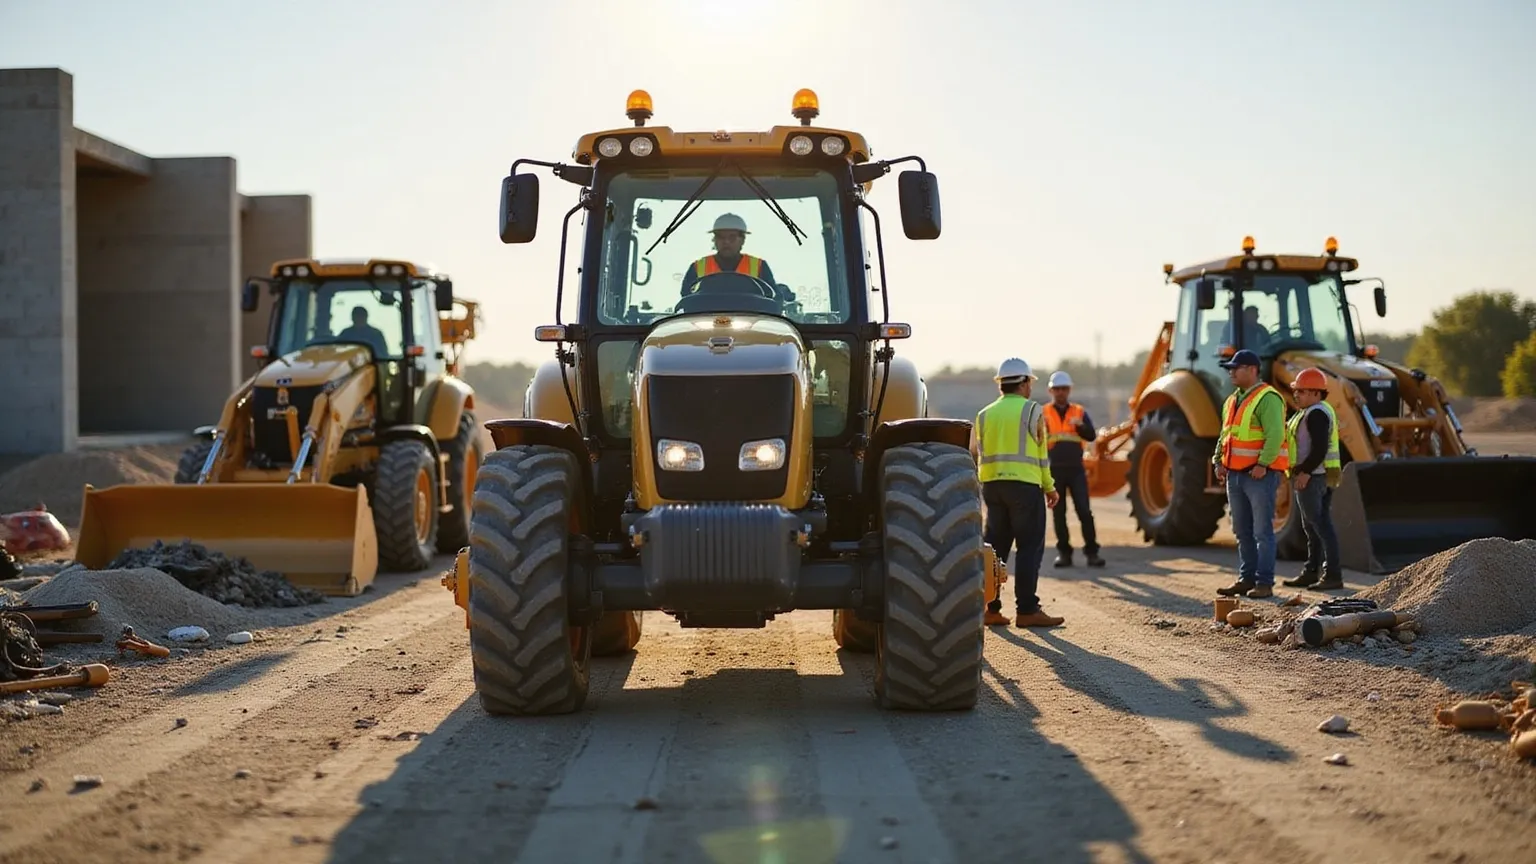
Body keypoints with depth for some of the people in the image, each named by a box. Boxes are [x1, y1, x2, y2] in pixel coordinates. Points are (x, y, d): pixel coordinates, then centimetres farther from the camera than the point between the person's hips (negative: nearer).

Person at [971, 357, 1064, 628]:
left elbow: (974, 454, 13)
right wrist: (1049, 487, 6)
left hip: (991, 485, 6)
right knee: (1030, 548, -3)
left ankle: (990, 608, 9)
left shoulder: (984, 415, 14)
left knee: (994, 547, 10)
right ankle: (1026, 610, -6)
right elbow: (1041, 453, -1)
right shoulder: (1031, 410, 0)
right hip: (1024, 484, -5)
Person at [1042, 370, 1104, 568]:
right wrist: (1041, 429, -25)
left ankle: (1091, 551, 0)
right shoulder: (1044, 413, 6)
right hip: (1054, 470, 0)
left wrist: (1081, 425, -22)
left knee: (1084, 511, -5)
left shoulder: (1080, 412, 9)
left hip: (1076, 469, 0)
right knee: (1058, 513, 6)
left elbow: (1091, 436, -2)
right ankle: (1063, 552, 14)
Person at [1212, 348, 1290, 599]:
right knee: (1242, 531, 13)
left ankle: (1265, 583, -2)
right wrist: (1219, 461, 9)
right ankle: (1246, 578, 20)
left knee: (1262, 531, -5)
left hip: (1260, 475, -9)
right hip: (1235, 475, 9)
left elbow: (1275, 435, -20)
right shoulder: (1232, 400, 18)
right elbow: (1225, 435, 23)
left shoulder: (1267, 398, -11)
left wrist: (1262, 464, -24)